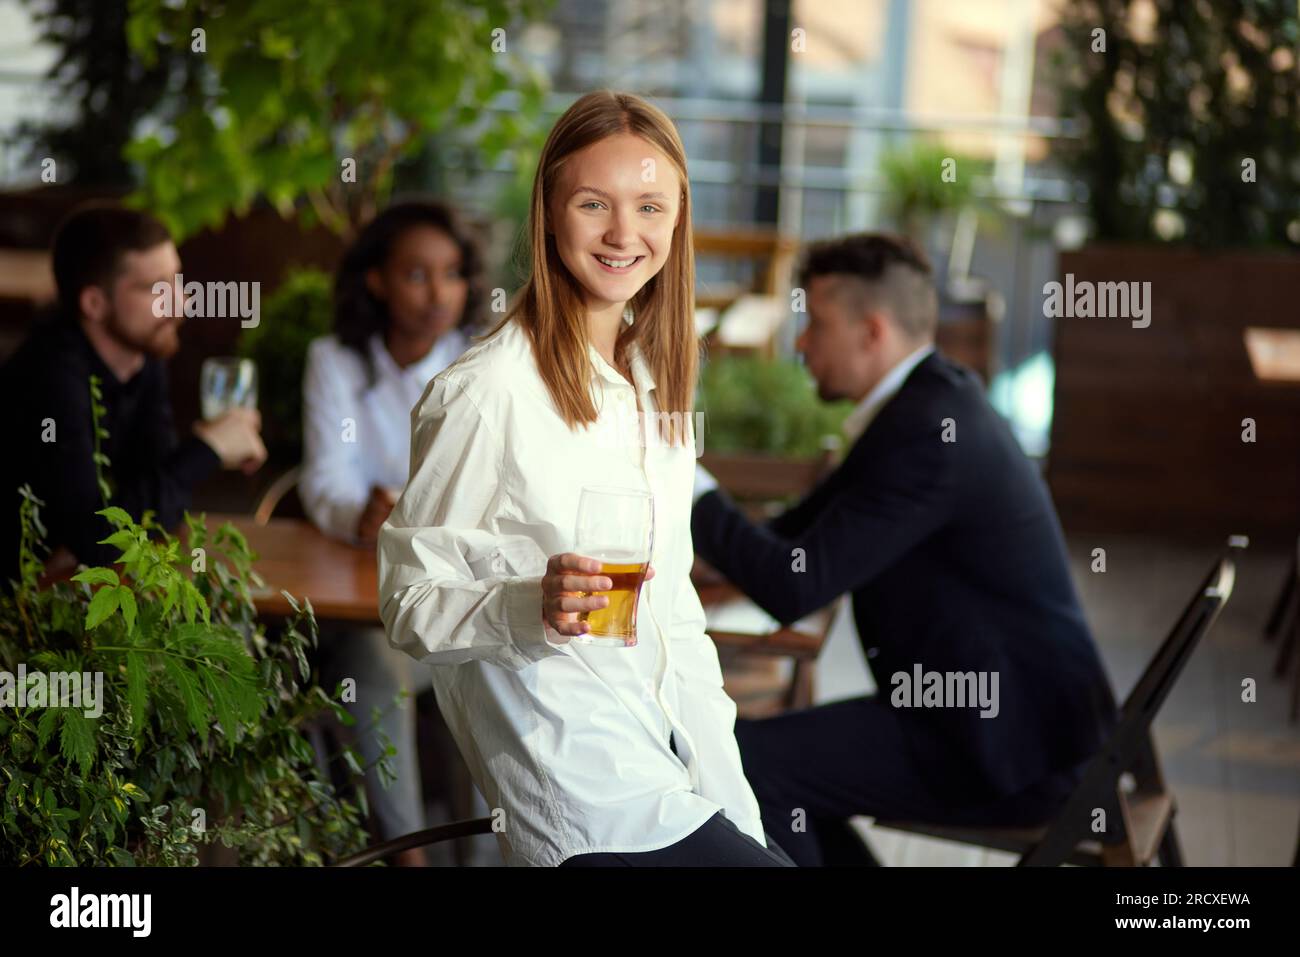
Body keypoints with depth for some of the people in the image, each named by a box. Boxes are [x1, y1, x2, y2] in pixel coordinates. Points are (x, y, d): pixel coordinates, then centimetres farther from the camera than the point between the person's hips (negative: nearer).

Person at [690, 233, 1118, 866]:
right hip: (1012, 717, 10)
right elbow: (797, 535, 16)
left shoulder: (928, 431, -22)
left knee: (744, 761, -17)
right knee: (776, 755, 16)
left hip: (1012, 746, -10)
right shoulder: (931, 401, 10)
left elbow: (795, 586, -24)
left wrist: (687, 487, -14)